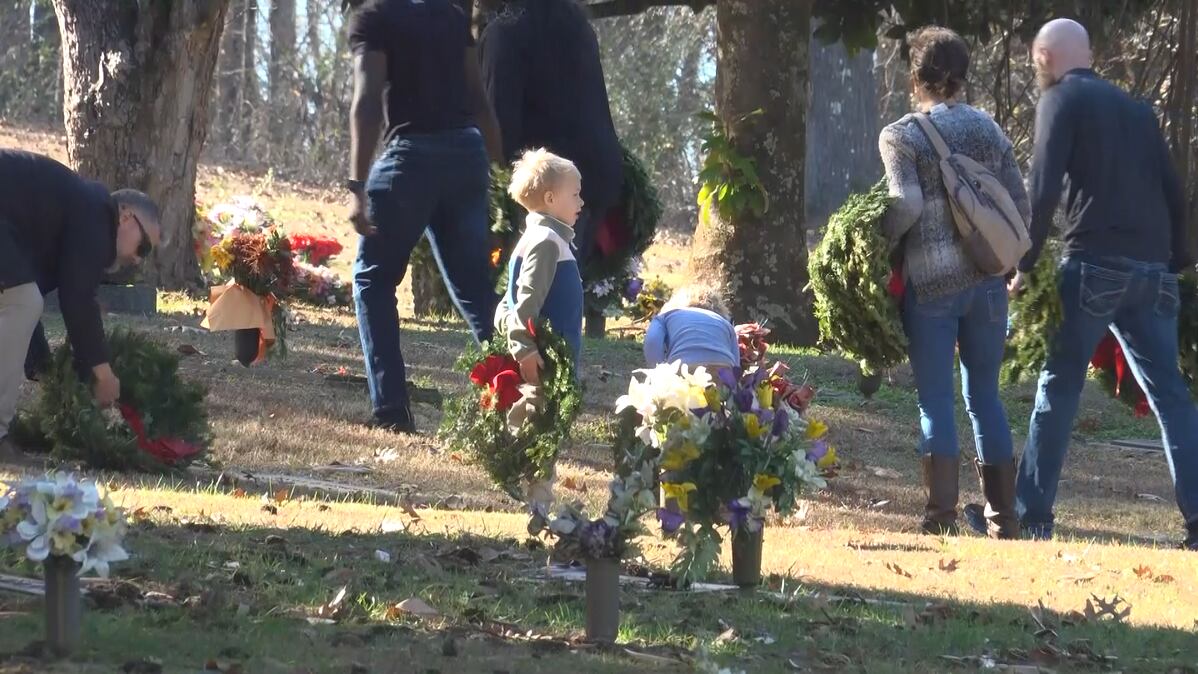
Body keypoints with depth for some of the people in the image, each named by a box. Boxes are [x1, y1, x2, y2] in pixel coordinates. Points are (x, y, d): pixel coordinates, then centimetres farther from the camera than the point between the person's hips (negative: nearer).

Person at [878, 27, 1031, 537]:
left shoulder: (901, 136, -4)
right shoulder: (989, 130, 9)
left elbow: (907, 205, -17)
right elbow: (1021, 206, 7)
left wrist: (878, 246, -2)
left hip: (929, 280, -4)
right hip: (987, 280, 4)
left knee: (936, 399, 1)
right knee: (984, 395, 12)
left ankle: (942, 514, -5)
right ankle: (1004, 516, 12)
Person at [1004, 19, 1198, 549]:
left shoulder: (1061, 99, 2)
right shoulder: (1133, 106, 20)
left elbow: (1044, 187, -9)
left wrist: (1026, 263, -5)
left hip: (1095, 265, -5)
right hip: (1152, 268, 5)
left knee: (1059, 387, 2)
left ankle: (1031, 515, 2)